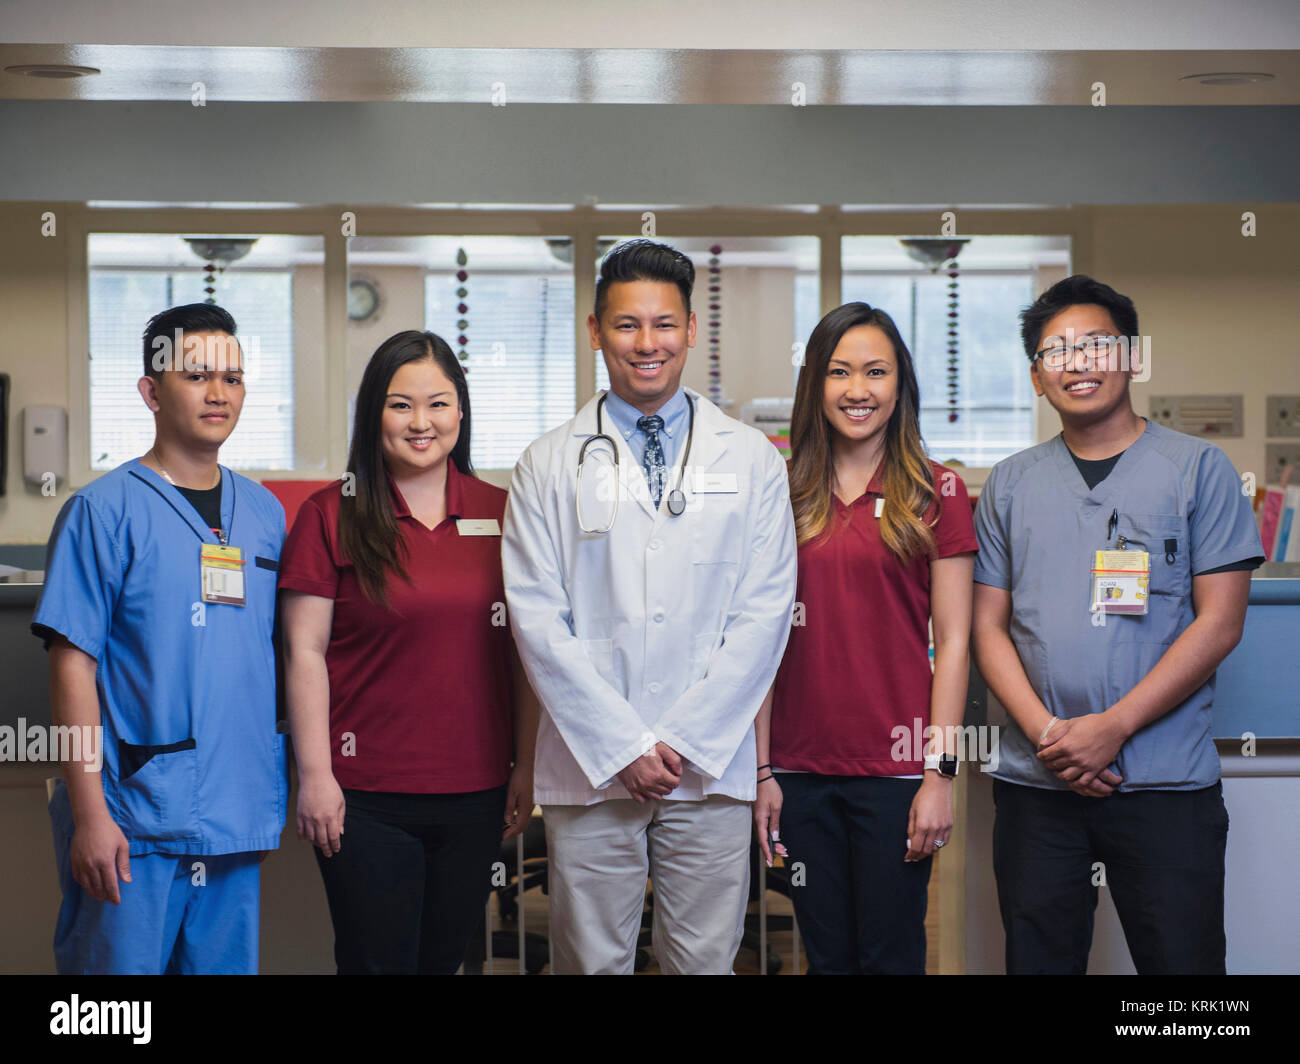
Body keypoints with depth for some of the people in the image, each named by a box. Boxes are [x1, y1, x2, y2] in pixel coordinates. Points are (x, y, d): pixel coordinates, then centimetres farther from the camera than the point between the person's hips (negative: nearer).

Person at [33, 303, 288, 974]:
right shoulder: (103, 510, -5)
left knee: (226, 965, 12)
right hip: (135, 818, -5)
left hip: (239, 818, 5)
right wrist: (91, 814, -13)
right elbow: (73, 667, -8)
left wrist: (288, 785, 10)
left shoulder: (265, 512, 11)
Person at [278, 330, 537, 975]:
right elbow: (305, 652, -4)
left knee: (443, 958, 12)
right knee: (376, 961, 1)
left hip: (475, 792, 3)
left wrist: (526, 767, 7)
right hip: (366, 795, -3)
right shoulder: (331, 516, -2)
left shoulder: (499, 513, 7)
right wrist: (315, 775, -9)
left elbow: (522, 651, 10)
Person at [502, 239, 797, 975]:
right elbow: (538, 618, -1)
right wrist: (620, 745, -8)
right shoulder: (550, 466, 5)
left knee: (705, 959, 4)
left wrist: (684, 741, -6)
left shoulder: (752, 460, 7)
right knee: (592, 960, 5)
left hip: (711, 767, 0)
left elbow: (765, 612, 2)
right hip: (590, 767, 0)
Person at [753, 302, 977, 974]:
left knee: (889, 956, 4)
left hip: (894, 767, -3)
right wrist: (763, 771, 3)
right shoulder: (786, 495, 7)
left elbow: (952, 641, -3)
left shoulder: (935, 492, 0)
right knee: (826, 956, 12)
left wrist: (941, 772, -9)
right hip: (801, 767, 3)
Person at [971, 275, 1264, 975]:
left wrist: (1113, 726, -13)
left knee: (1183, 960, 0)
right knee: (1037, 960, 8)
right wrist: (1046, 732, -9)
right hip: (1035, 784, 3)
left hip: (1166, 784, -3)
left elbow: (1219, 622, -5)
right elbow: (989, 627, 8)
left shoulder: (1198, 469, 1)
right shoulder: (1010, 484, 11)